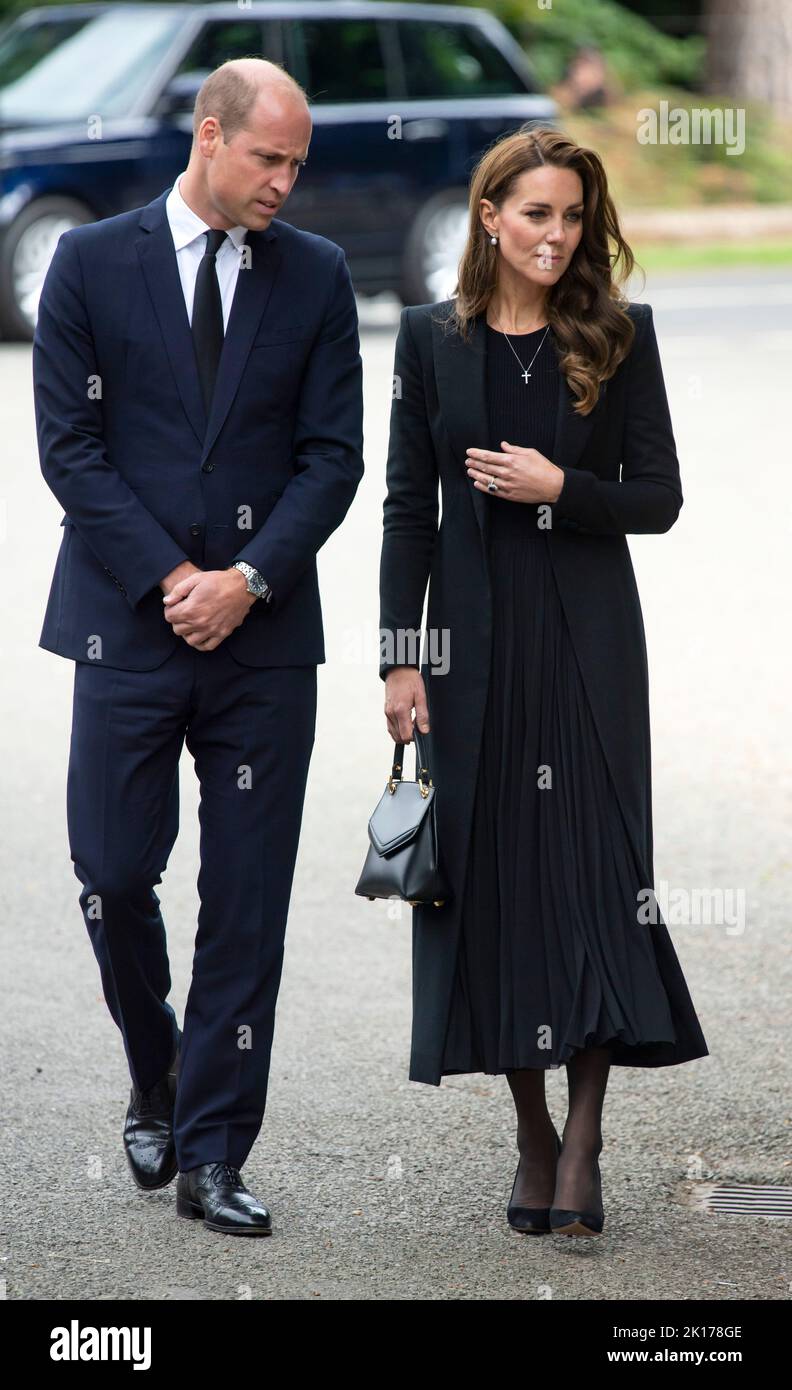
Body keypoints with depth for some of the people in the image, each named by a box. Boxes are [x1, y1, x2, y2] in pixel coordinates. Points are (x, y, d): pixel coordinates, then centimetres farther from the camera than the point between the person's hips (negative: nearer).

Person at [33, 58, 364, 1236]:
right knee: (113, 877, -1)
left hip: (263, 633, 1)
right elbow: (70, 442, -3)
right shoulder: (92, 263, 1)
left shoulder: (316, 276, 6)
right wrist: (167, 579, -11)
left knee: (248, 905, 1)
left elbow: (333, 453, 3)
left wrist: (247, 579, -10)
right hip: (128, 626, -1)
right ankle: (157, 1085, 25)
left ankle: (210, 1155, 7)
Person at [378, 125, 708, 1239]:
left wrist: (561, 488, -14)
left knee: (592, 864, -6)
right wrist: (400, 656, -1)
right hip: (475, 635, 1)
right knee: (492, 867, 3)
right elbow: (408, 508, 4)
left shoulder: (619, 336, 1)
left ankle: (582, 1147, -3)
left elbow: (660, 497, 2)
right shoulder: (433, 337, 4)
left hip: (588, 639, -1)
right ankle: (532, 1135, 13)